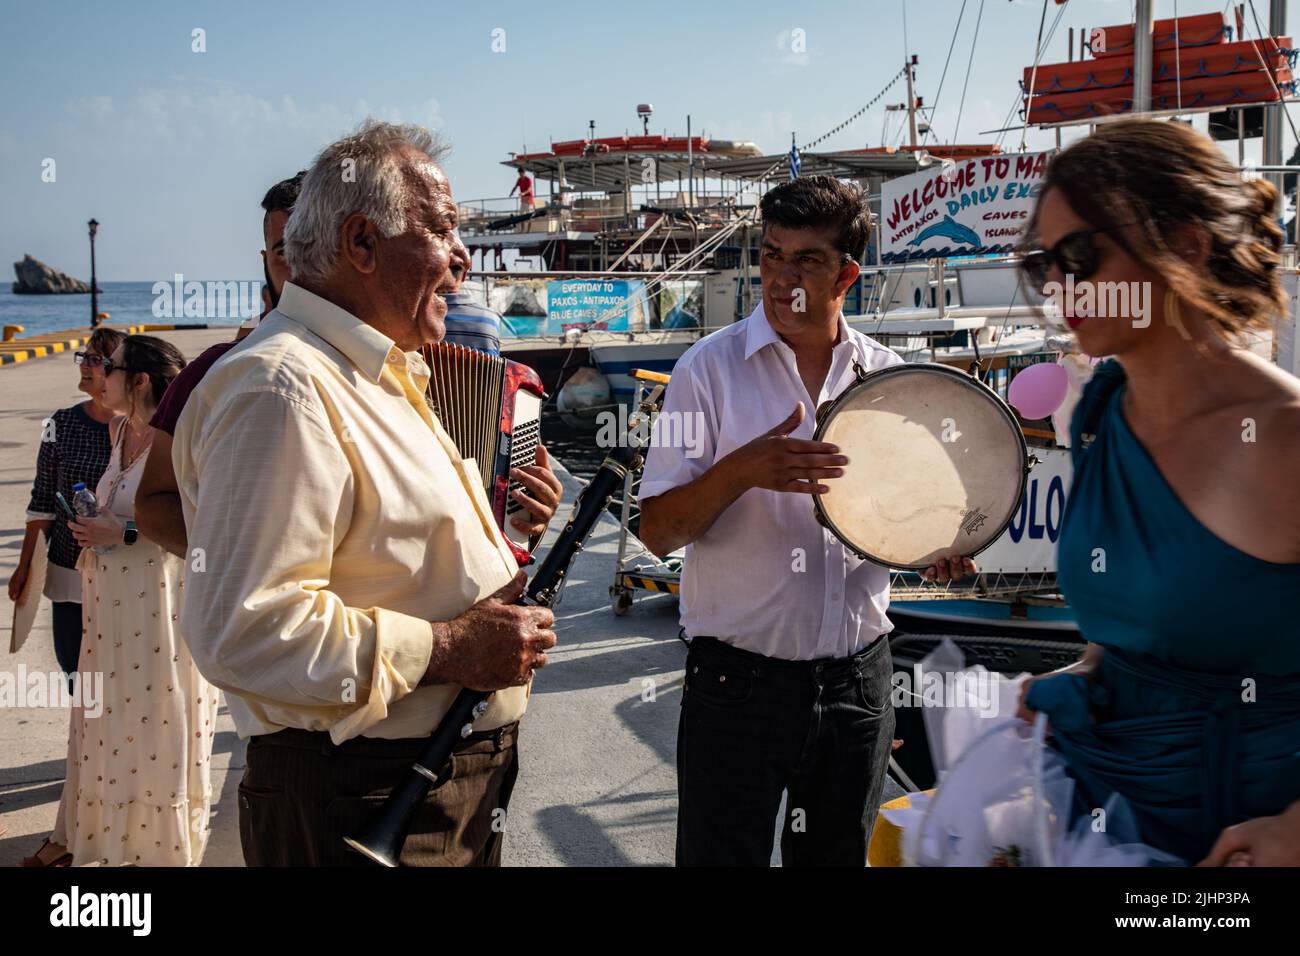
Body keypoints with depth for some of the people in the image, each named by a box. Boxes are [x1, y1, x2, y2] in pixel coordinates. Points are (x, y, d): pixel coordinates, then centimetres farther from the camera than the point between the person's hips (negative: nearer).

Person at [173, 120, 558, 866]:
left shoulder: (383, 377, 13)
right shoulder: (281, 386, -21)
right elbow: (242, 629, -29)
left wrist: (497, 566, 8)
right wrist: (447, 649, -24)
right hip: (359, 805, -10)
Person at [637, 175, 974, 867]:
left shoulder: (887, 375, 4)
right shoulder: (711, 367, -6)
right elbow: (657, 532, -10)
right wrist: (741, 470, -27)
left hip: (857, 679, 4)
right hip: (738, 680, -3)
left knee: (837, 854, 19)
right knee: (720, 854, 5)